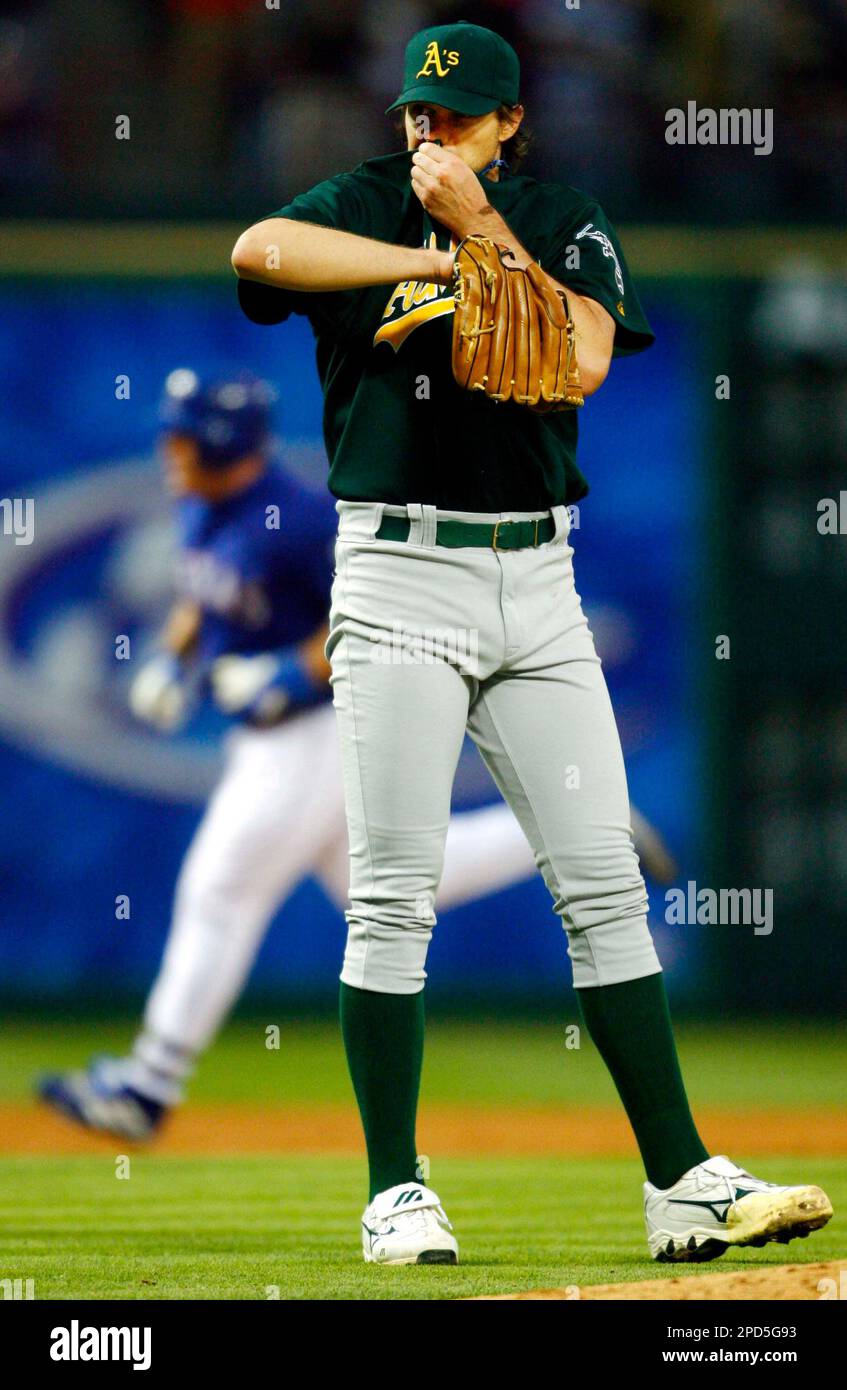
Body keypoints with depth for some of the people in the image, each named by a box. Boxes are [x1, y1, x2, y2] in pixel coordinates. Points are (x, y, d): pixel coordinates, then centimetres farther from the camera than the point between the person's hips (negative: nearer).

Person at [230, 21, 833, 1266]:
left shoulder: (564, 225, 9)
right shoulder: (363, 206, 1)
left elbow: (585, 359, -9)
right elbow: (262, 248, -22)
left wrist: (481, 229, -10)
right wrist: (431, 258, -19)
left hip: (537, 583, 3)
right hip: (399, 575, -3)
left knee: (605, 883, 2)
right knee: (394, 896, -4)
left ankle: (682, 1183, 4)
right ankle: (397, 1196, 2)